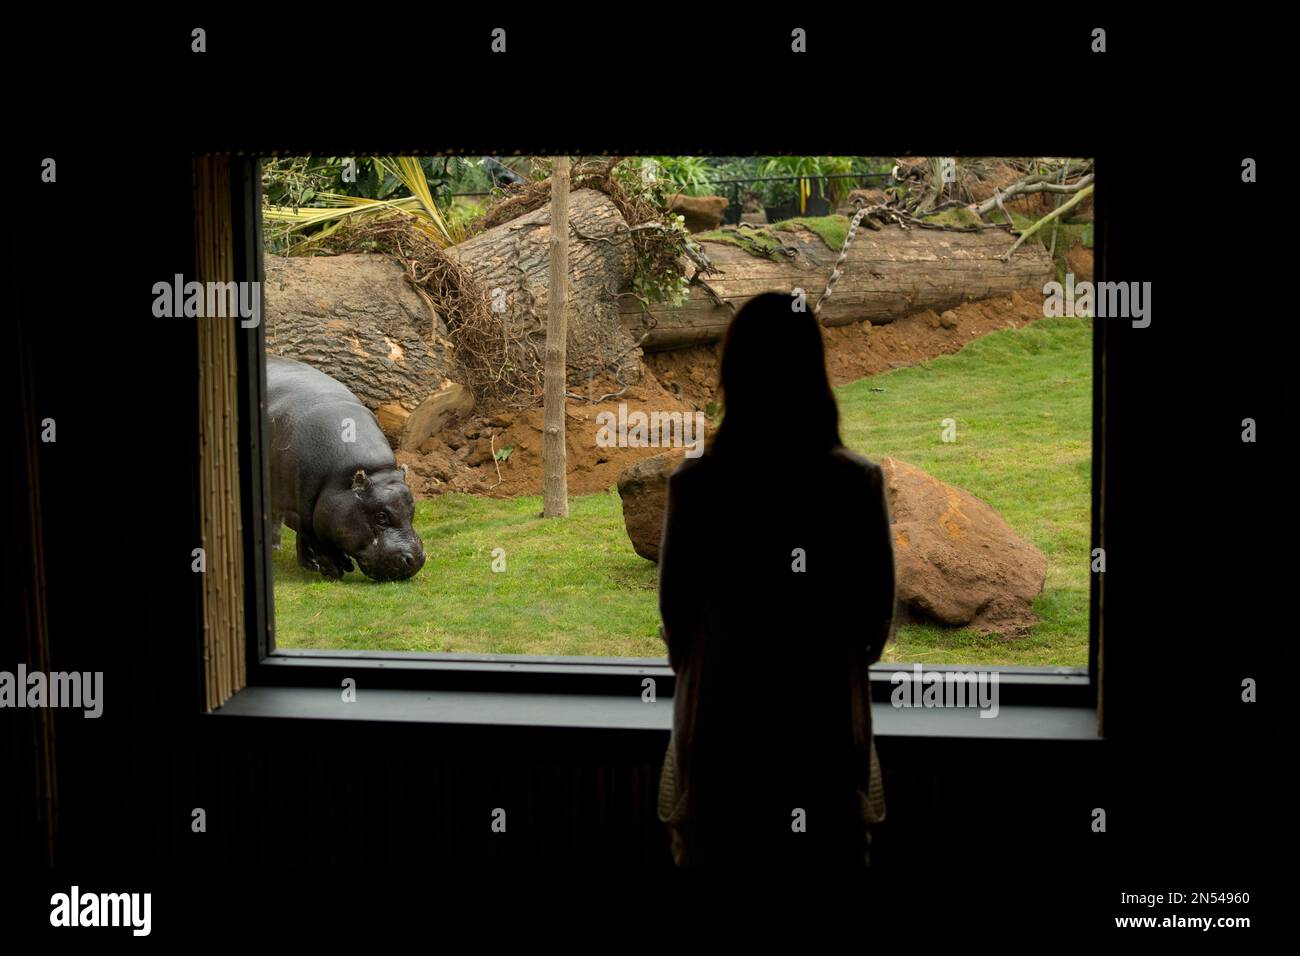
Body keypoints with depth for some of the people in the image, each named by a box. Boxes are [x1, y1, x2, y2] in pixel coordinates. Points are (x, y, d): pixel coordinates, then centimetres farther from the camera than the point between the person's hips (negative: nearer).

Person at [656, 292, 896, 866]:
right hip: (826, 727, 1)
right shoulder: (858, 483, -9)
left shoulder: (695, 484, -12)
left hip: (720, 729, -1)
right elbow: (877, 613, 1)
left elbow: (675, 611, -2)